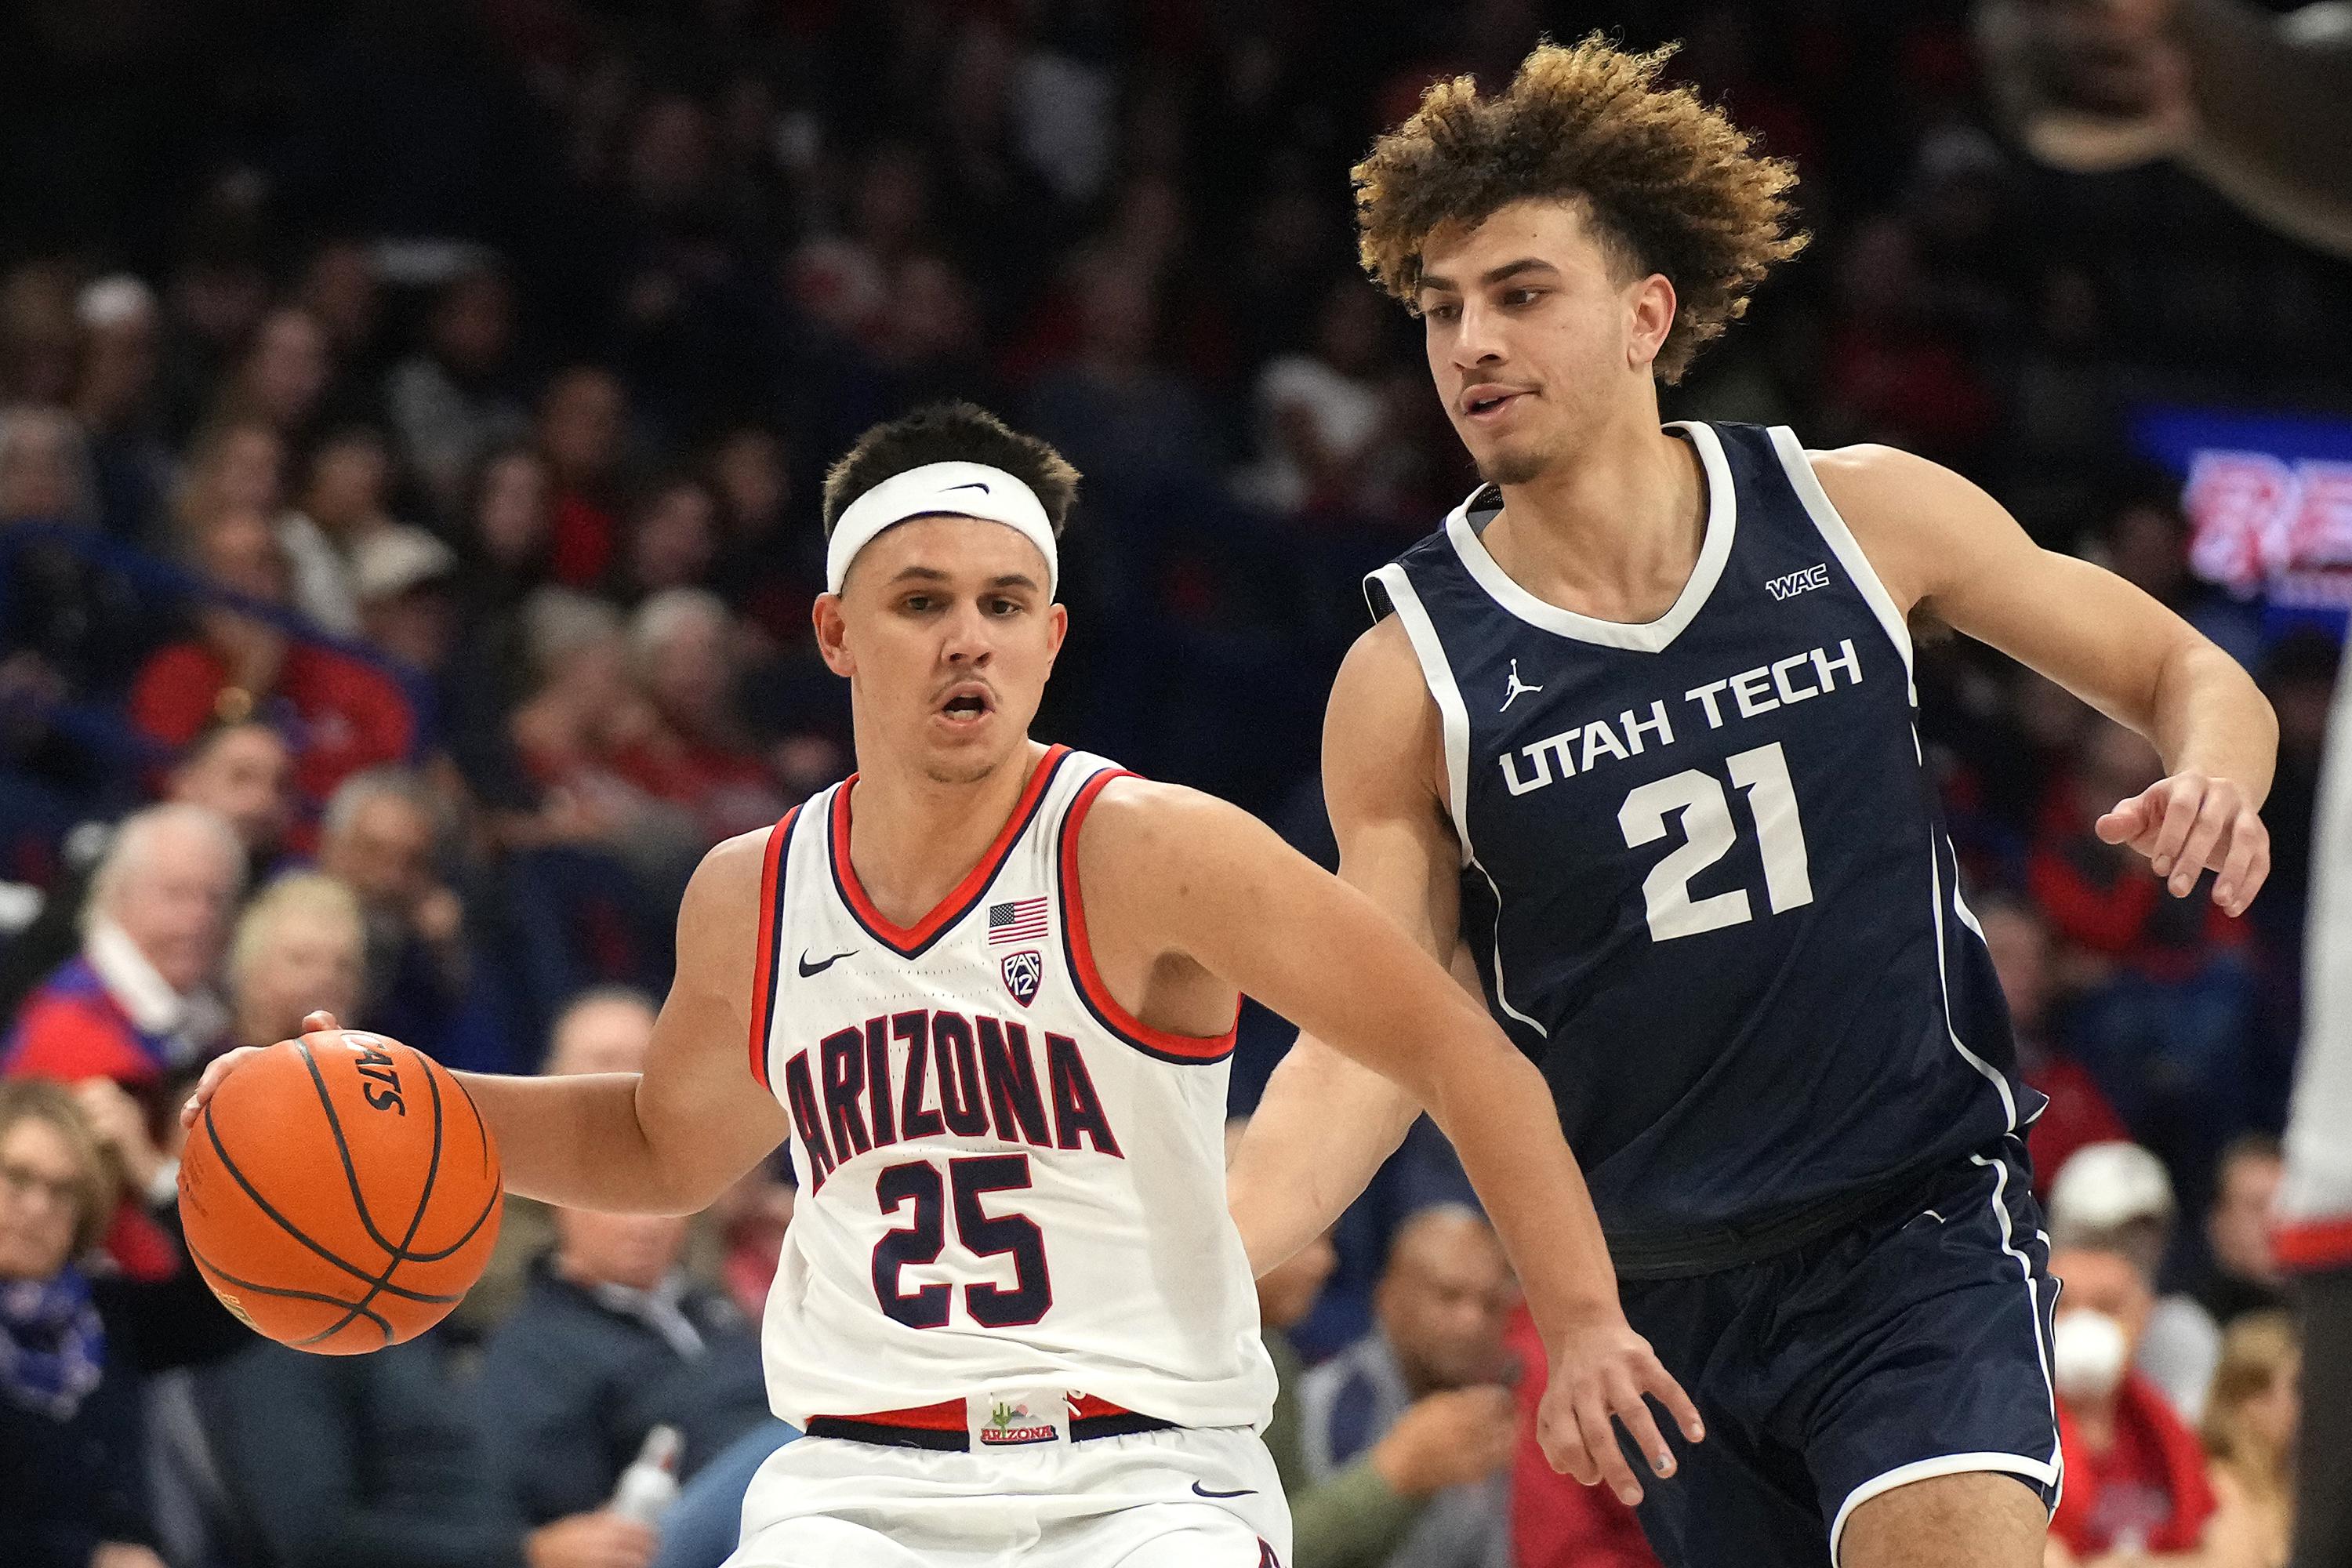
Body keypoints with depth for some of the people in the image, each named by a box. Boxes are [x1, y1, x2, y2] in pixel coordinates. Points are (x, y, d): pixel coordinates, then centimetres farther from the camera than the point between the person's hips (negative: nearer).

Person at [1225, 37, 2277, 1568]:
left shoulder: (1857, 515, -1)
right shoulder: (1411, 677, -3)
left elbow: (2185, 668, 11)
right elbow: (1369, 1041, -5)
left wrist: (2215, 783, -13)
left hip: (1924, 1226, -2)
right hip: (1661, 1293, 2)